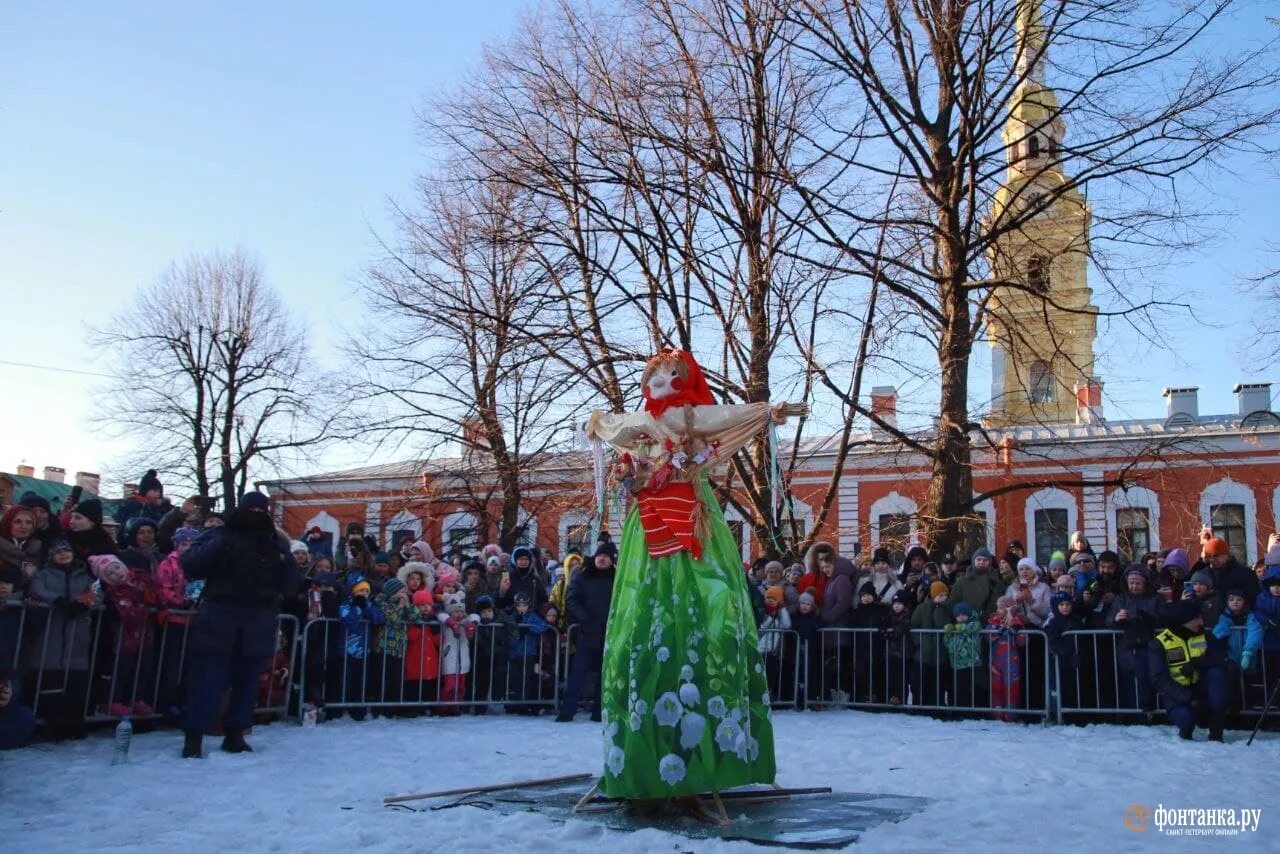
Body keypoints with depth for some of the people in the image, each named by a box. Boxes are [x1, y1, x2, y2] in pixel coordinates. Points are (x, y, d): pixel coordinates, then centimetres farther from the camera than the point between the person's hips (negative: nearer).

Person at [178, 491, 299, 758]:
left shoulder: (274, 544, 11)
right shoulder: (219, 535, 6)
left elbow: (291, 585, 6)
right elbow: (189, 566, -5)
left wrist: (285, 557, -11)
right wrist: (214, 547, -20)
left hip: (257, 628, 3)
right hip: (218, 623, -3)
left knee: (246, 682, 8)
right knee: (208, 681, -4)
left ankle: (235, 734, 20)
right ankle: (194, 736, 3)